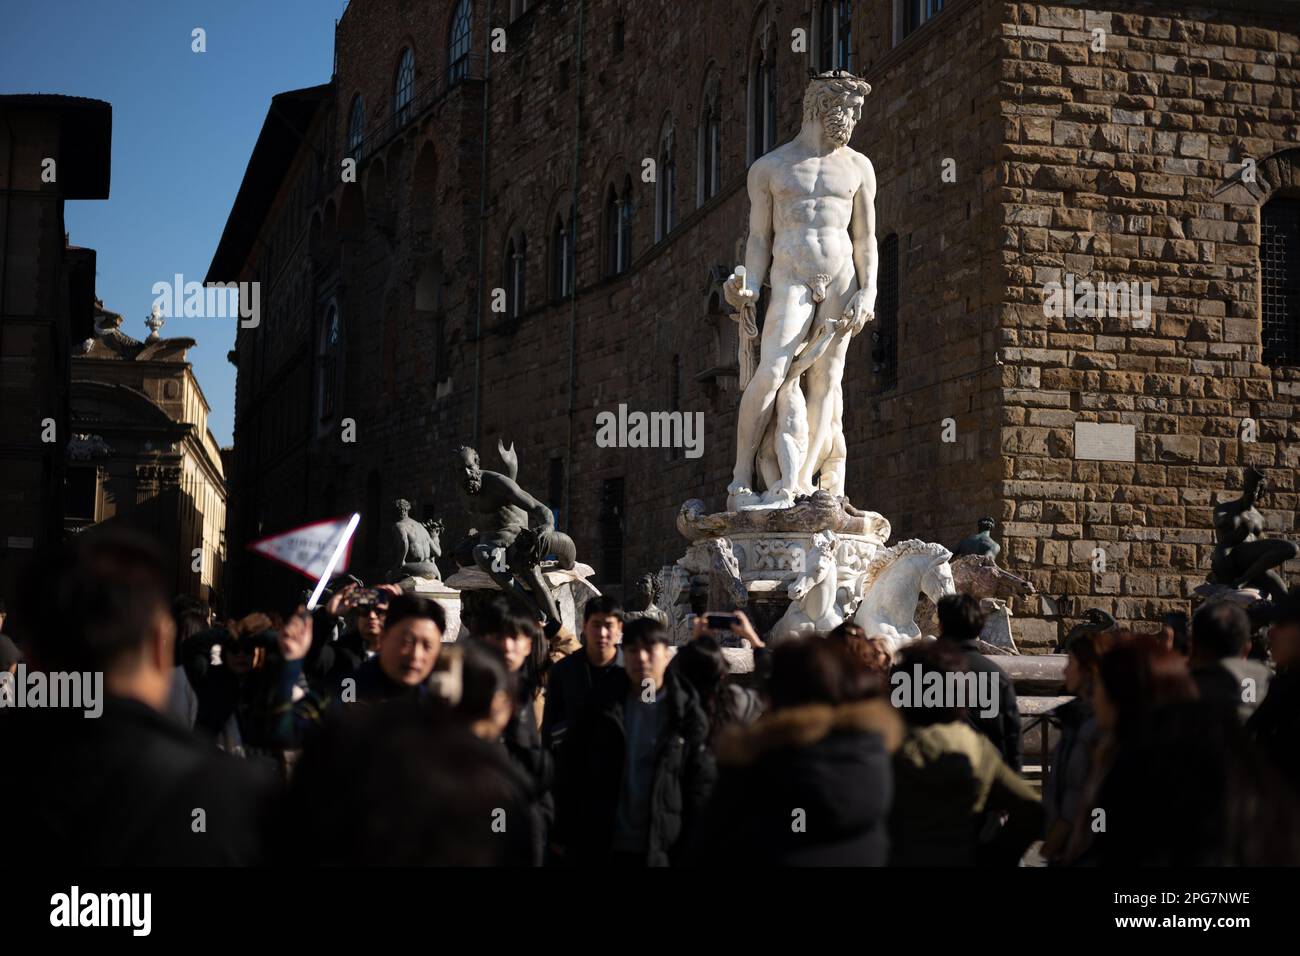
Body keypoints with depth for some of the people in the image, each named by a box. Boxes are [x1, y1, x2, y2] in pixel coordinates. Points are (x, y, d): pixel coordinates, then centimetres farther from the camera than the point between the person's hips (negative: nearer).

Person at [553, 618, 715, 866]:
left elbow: (701, 786, -2)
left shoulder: (687, 716, -3)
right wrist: (565, 838, 1)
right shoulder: (600, 704, 1)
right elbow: (571, 771, 4)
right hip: (601, 848, 1)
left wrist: (691, 852, -6)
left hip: (659, 852, -1)